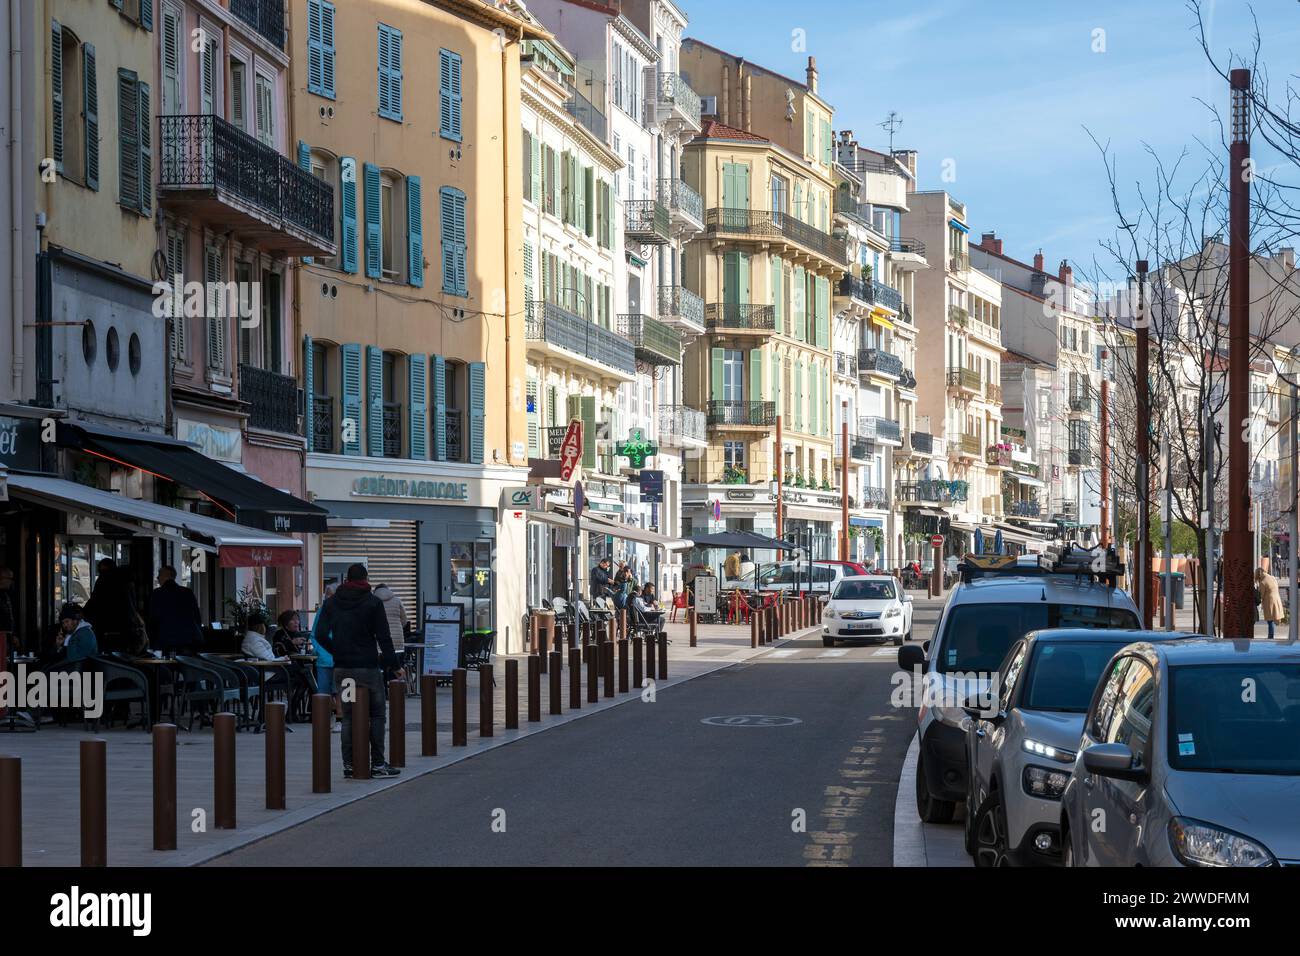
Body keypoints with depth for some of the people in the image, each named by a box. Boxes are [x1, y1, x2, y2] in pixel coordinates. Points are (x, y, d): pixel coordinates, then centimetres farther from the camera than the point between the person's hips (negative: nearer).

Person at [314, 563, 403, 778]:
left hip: (342, 669, 4)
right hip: (367, 667, -4)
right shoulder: (373, 602, -5)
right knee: (376, 715, 4)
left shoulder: (331, 603, 6)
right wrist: (395, 666, 0)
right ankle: (377, 763, 1)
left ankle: (349, 764, 7)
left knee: (348, 716, 10)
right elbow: (384, 638, -7)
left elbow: (321, 635, 2)